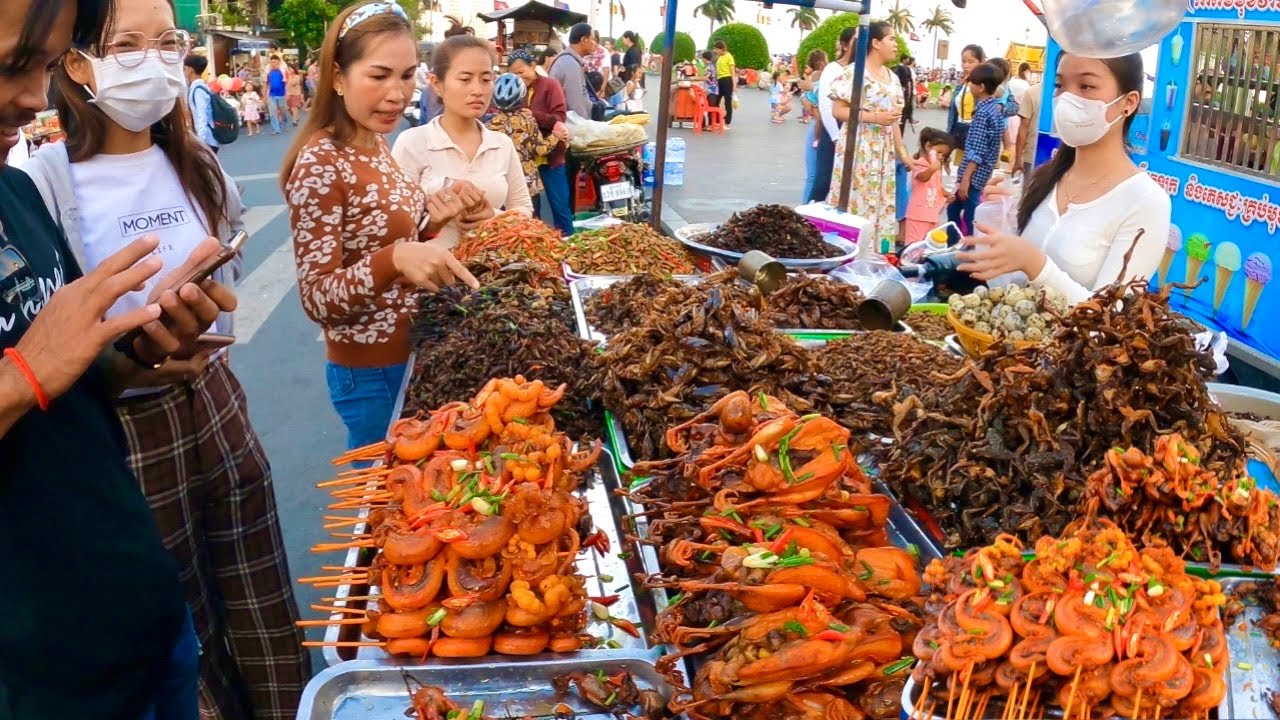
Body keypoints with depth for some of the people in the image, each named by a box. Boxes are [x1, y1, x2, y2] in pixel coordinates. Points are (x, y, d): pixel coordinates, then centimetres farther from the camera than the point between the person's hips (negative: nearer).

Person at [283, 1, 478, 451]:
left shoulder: (375, 145, 2)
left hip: (412, 351, 8)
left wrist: (431, 224, -6)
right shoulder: (320, 163, -21)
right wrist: (396, 259, -38)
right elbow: (317, 298, -22)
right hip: (372, 370, -8)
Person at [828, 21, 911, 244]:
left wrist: (902, 153, 12)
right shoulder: (855, 72, -8)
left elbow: (894, 120, 17)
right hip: (858, 148, -7)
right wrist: (875, 117, -17)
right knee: (854, 202, -6)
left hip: (883, 151, 7)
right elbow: (838, 110, -12)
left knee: (879, 204, 7)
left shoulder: (892, 78, 14)